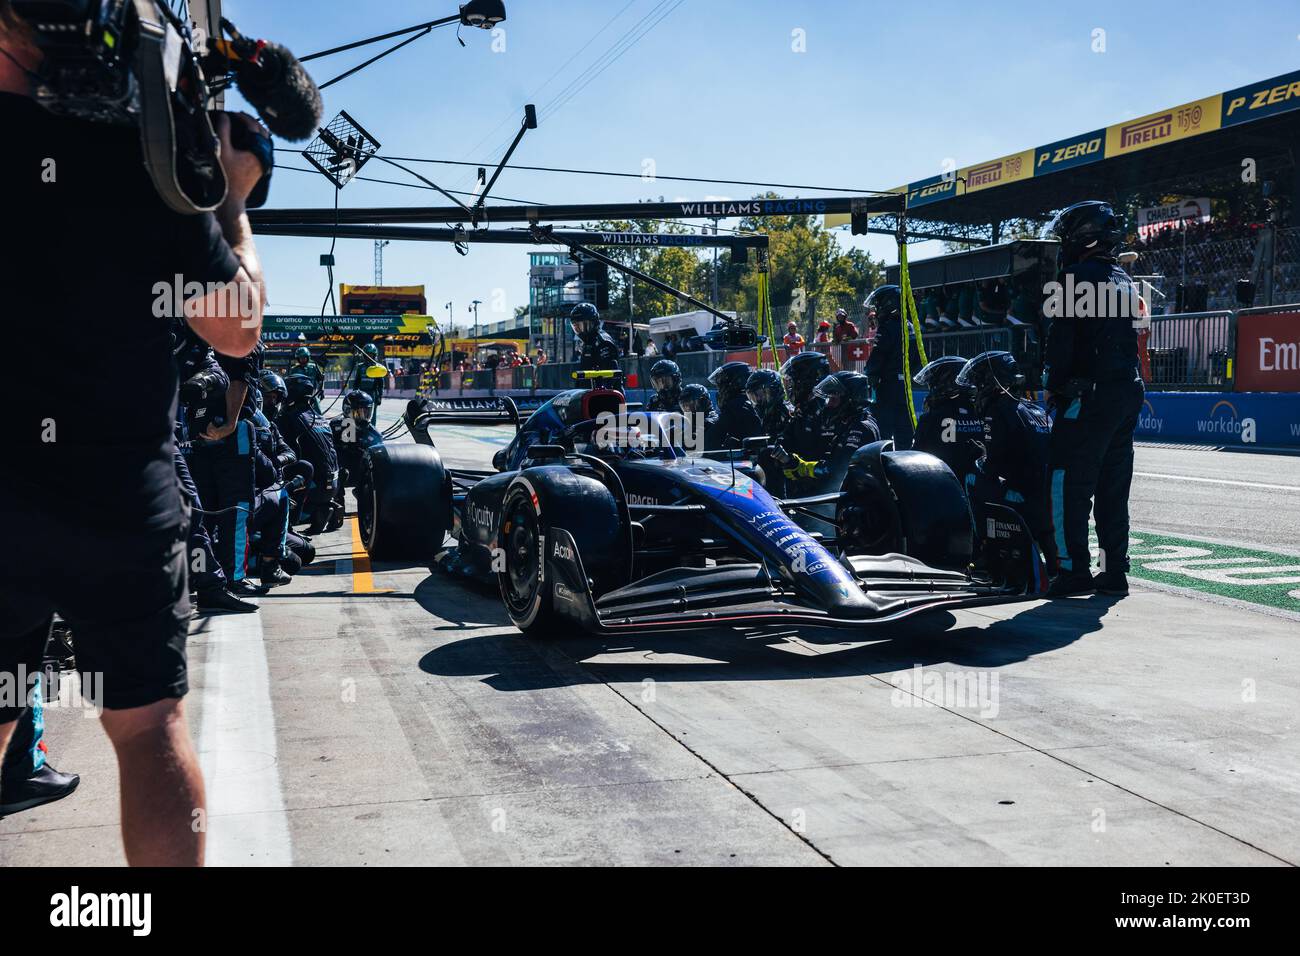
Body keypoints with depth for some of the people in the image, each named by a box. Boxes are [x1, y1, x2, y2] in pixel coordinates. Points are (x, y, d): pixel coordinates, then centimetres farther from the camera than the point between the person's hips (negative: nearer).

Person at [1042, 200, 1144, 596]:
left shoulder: (1077, 275, -8)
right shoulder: (1124, 280, 18)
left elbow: (1061, 338, -13)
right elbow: (1127, 338, 19)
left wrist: (1053, 386, -4)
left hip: (1088, 396, -8)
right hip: (1129, 391, 8)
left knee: (1070, 485, -5)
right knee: (1113, 487, 11)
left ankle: (1075, 569, -7)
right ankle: (1115, 571, 14)